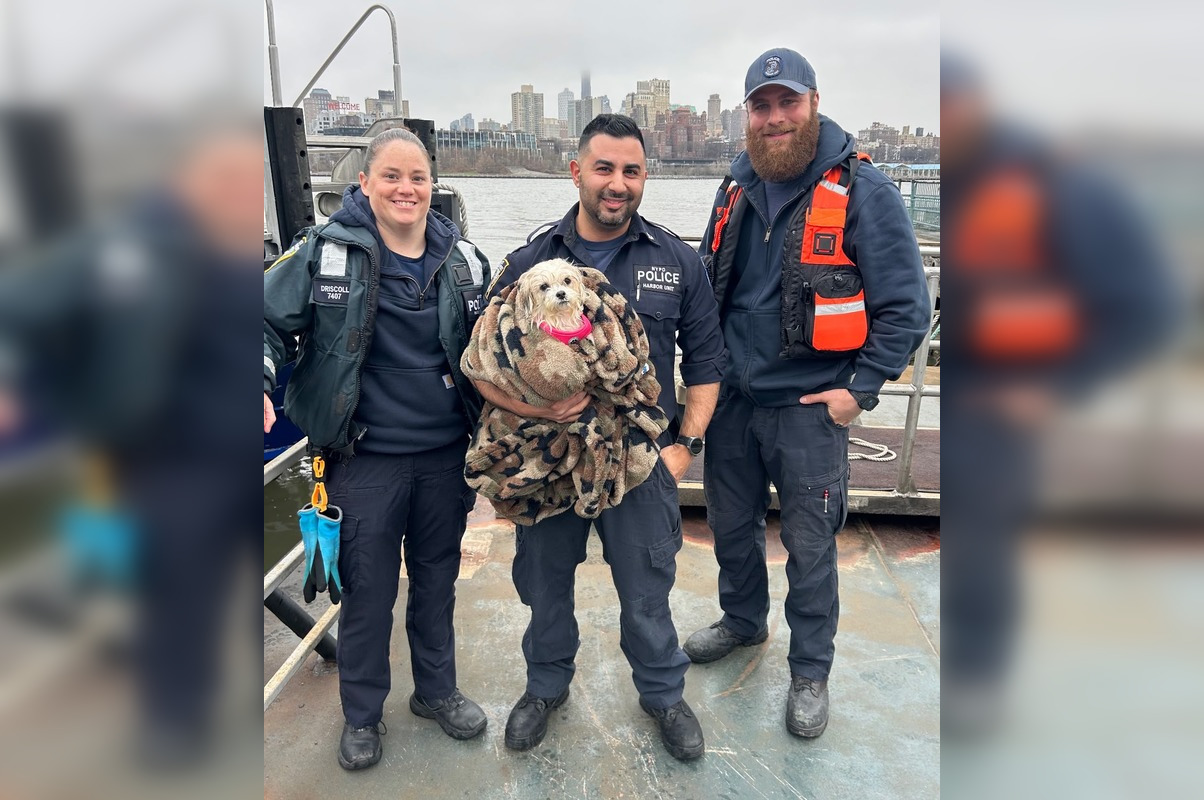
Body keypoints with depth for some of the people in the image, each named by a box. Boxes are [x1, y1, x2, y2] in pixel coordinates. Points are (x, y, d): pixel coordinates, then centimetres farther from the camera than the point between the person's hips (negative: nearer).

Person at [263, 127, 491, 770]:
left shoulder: (463, 258, 2)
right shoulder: (325, 251, -7)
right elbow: (272, 321, -5)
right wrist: (261, 378, -25)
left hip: (445, 453, 3)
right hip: (366, 457, -3)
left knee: (437, 579, 18)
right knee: (367, 589, 9)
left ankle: (436, 689, 41)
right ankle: (361, 713, 33)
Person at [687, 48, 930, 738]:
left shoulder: (862, 190, -11)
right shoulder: (737, 190, 8)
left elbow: (906, 304, -11)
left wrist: (861, 390, -14)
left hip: (809, 407, -5)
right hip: (732, 398, 6)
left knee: (810, 546, 7)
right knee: (732, 524, 20)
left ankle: (811, 671, 28)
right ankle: (744, 620, 46)